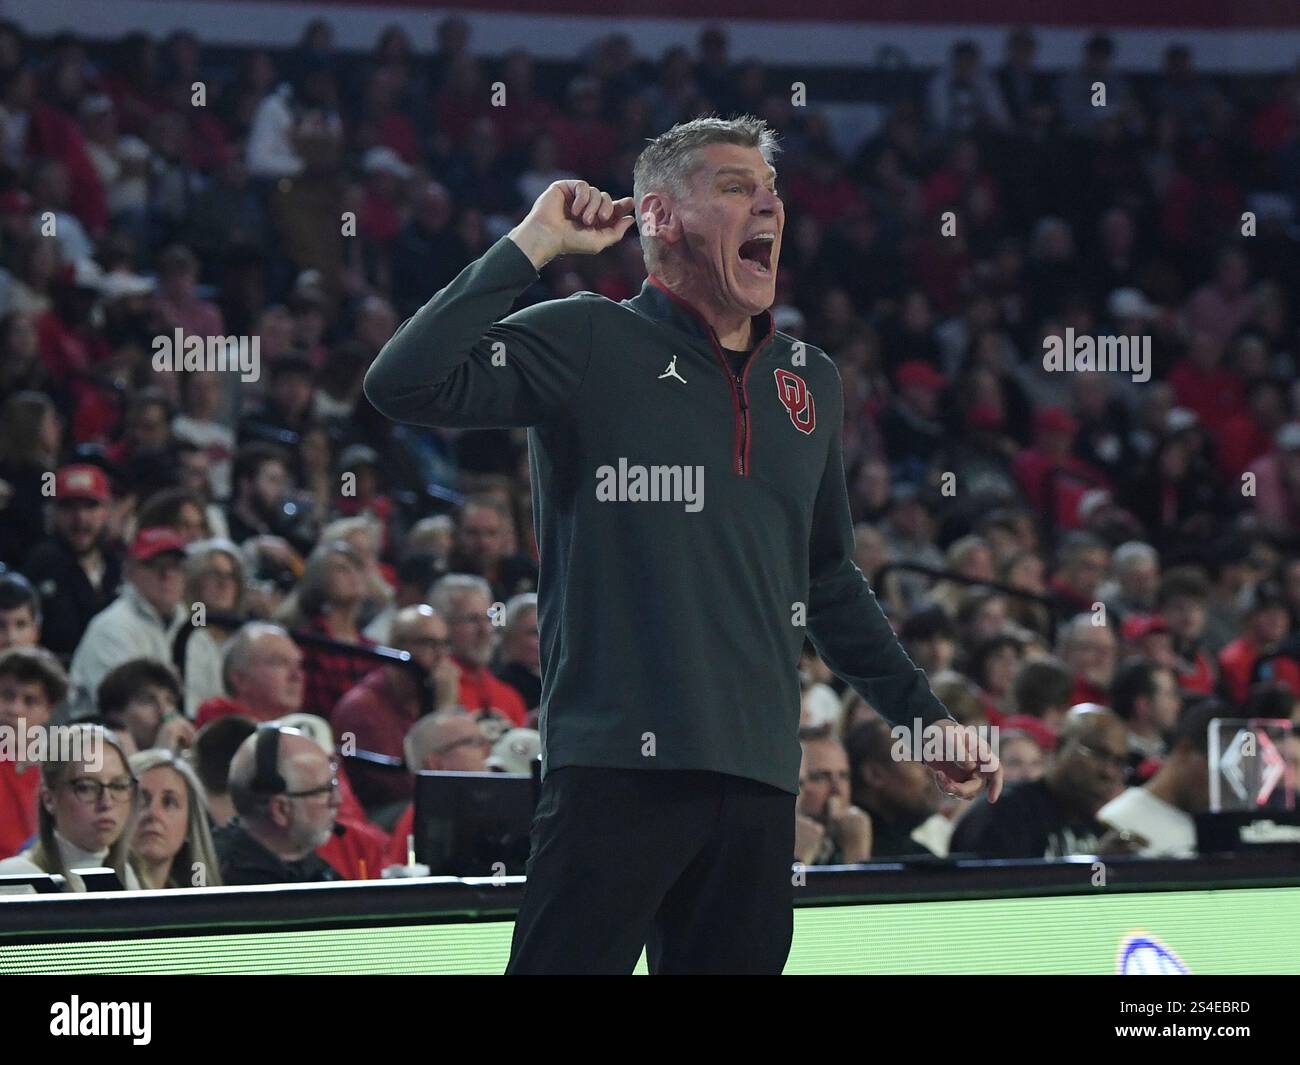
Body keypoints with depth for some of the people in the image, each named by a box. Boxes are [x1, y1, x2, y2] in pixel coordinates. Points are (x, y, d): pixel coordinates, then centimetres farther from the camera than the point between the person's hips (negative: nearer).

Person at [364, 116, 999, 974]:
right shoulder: (588, 345, 1)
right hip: (619, 767, -6)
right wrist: (532, 246, -10)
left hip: (759, 778, 6)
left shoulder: (811, 382, 18)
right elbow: (403, 386, -13)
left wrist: (924, 716, 27)